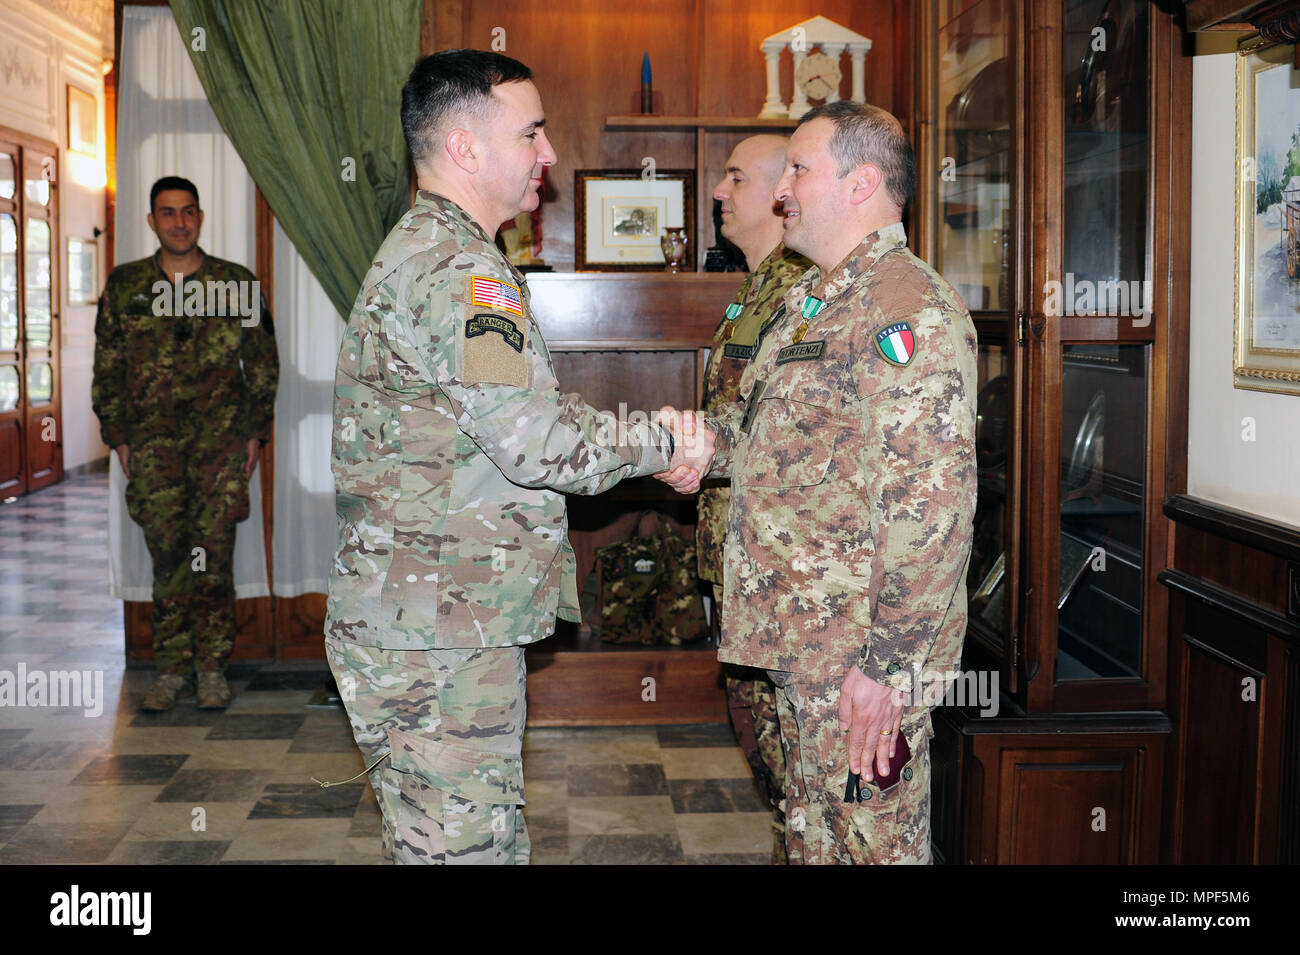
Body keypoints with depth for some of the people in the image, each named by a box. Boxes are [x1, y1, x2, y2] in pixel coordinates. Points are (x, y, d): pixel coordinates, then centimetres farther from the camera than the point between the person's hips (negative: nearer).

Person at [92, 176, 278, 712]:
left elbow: (263, 362, 9)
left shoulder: (237, 284, 7)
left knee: (213, 552, -3)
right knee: (167, 553, 1)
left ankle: (212, 668, 6)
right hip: (154, 443, 1)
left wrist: (256, 432, 3)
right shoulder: (124, 286, 10)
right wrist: (117, 434, 7)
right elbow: (107, 367, 14)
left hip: (221, 440, -1)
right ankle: (172, 668, 11)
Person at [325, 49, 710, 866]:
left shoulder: (420, 251, 19)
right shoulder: (457, 269, -17)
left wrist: (644, 447, 9)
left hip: (428, 622, 11)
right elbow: (540, 443, -23)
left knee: (445, 839, 19)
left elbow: (512, 428, 19)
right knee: (463, 845, -2)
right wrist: (662, 445, -7)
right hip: (437, 638, -11)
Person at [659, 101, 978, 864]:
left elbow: (931, 508, -25)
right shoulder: (818, 301, 15)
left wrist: (885, 664, -25)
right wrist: (709, 443, 10)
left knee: (874, 839, 3)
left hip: (862, 659, -10)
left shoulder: (909, 314, -18)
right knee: (812, 832, 21)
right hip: (803, 640, 10)